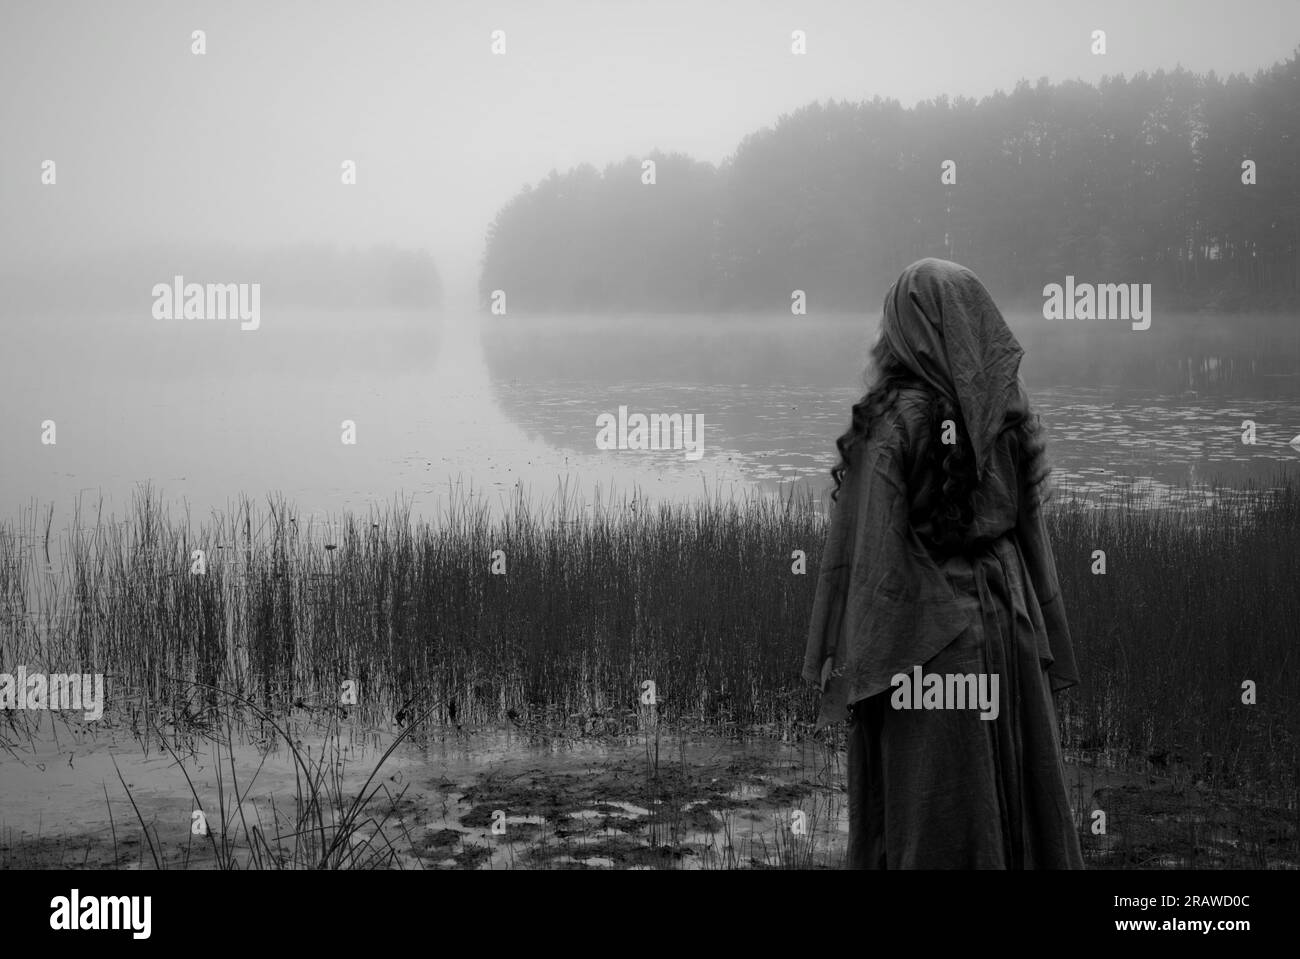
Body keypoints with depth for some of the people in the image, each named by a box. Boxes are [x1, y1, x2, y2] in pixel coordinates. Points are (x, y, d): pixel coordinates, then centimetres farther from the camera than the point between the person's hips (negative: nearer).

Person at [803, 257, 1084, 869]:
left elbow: (871, 549, -15)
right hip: (1005, 618, 5)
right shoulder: (1008, 410, 2)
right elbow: (1030, 526, 6)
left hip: (922, 626, -5)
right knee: (1014, 784, 14)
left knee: (932, 805, 5)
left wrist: (849, 663, -10)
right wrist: (1044, 647, 13)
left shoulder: (895, 417, -14)